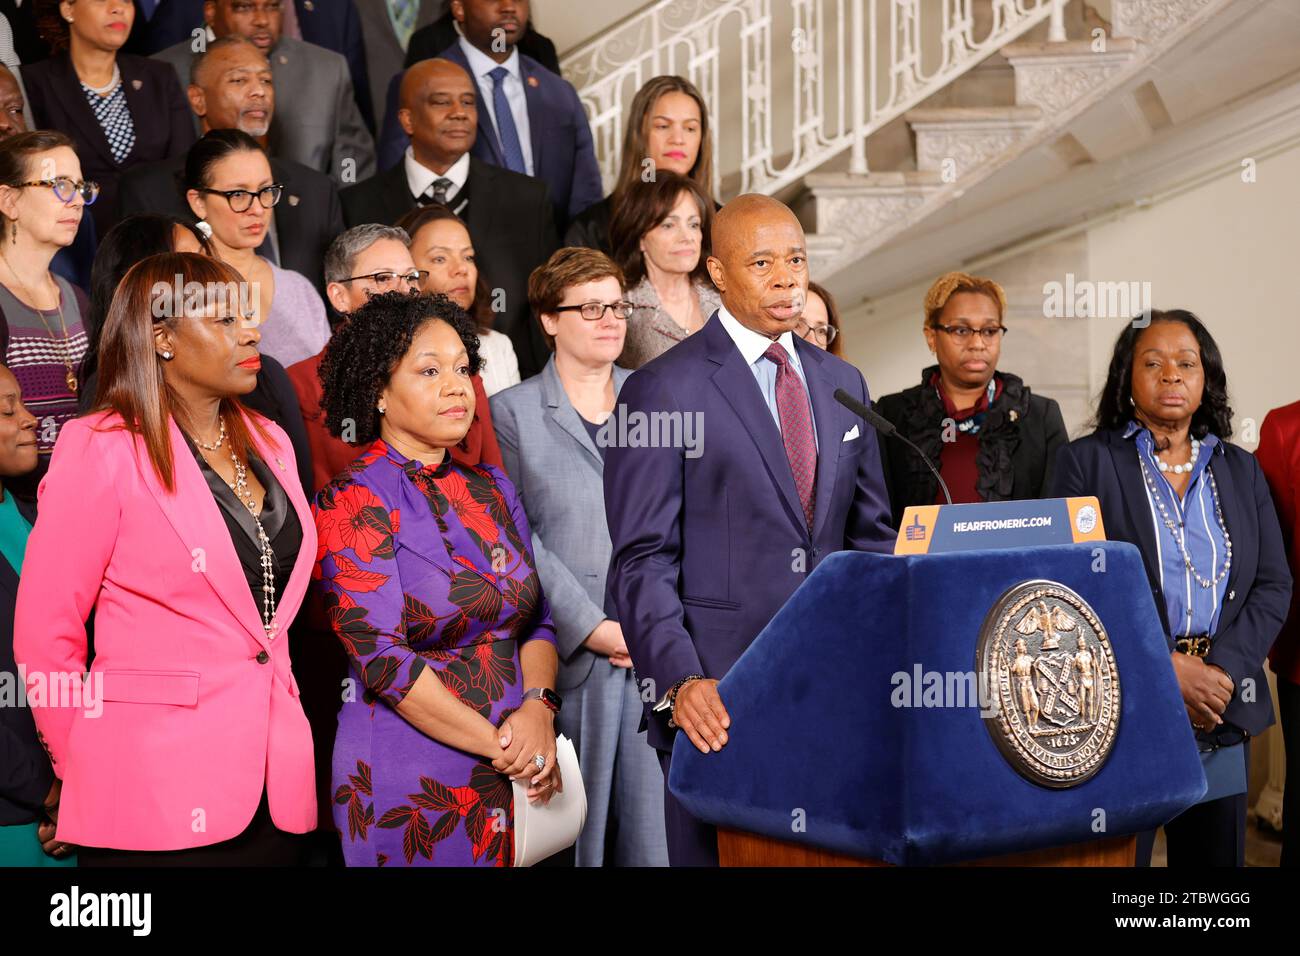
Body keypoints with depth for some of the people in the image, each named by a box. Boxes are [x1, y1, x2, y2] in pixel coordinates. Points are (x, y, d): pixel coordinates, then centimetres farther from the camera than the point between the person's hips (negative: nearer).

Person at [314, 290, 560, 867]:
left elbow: (537, 618, 9)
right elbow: (382, 657, -17)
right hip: (411, 780, -6)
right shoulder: (353, 502, -10)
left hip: (518, 774, 6)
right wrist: (499, 746, -17)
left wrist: (539, 709, -11)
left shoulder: (492, 489, 10)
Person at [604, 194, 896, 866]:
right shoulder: (661, 391, -6)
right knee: (716, 854, 3)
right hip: (718, 696, -5)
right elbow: (643, 563, -9)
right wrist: (679, 683, -21)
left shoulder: (842, 383, 13)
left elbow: (869, 535, 16)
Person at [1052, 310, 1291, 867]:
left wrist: (1222, 670, -10)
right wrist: (1166, 667, -16)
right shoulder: (1086, 462, 0)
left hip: (1222, 718, 4)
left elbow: (1273, 586, 7)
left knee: (1217, 856, 9)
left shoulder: (1241, 471, 13)